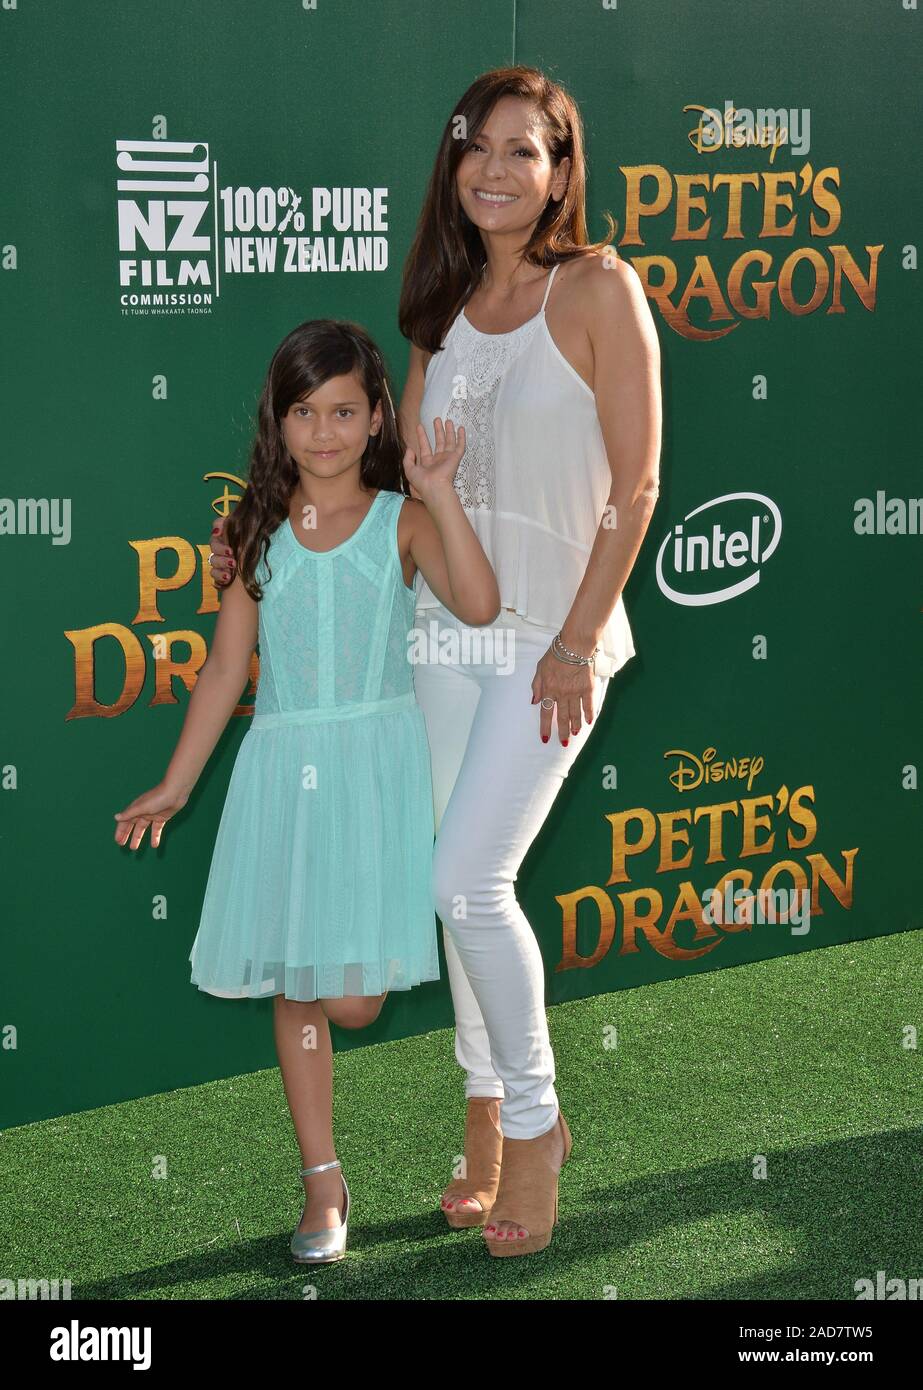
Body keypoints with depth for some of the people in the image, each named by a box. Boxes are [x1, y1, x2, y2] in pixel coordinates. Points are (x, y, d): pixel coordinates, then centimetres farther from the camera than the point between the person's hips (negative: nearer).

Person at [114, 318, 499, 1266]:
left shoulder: (400, 520, 0)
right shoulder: (260, 531, 8)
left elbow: (478, 606, -18)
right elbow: (228, 663, 11)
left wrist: (440, 491, -20)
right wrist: (175, 787, 11)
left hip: (376, 763, -3)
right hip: (282, 763, 3)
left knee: (352, 997, -12)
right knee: (294, 988, 5)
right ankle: (322, 1182, 18)